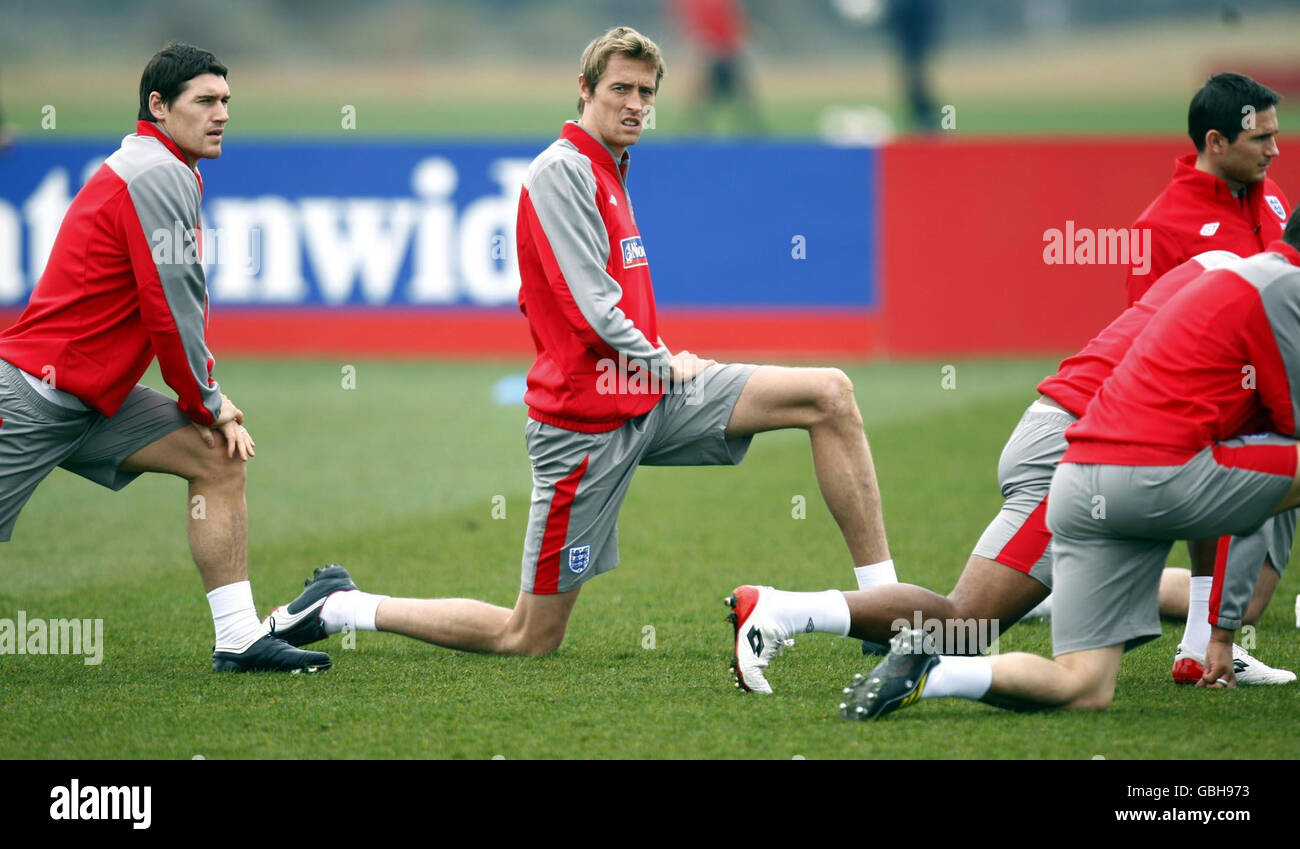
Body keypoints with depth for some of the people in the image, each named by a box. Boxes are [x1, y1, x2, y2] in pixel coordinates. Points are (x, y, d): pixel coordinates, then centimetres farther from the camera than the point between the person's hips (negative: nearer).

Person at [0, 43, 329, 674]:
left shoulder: (165, 172, 15)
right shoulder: (160, 175, -16)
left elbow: (178, 302, 15)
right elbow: (170, 303, -18)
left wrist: (205, 395, 4)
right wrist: (207, 402, -6)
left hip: (94, 400, 10)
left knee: (219, 458, 3)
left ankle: (239, 639, -1)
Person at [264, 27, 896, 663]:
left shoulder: (609, 174, 16)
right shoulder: (562, 170, -14)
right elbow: (594, 312, -19)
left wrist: (661, 357, 8)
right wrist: (664, 365, -4)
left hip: (648, 396, 9)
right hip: (588, 420, -9)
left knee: (831, 395, -5)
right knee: (530, 637, -4)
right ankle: (341, 607, 12)